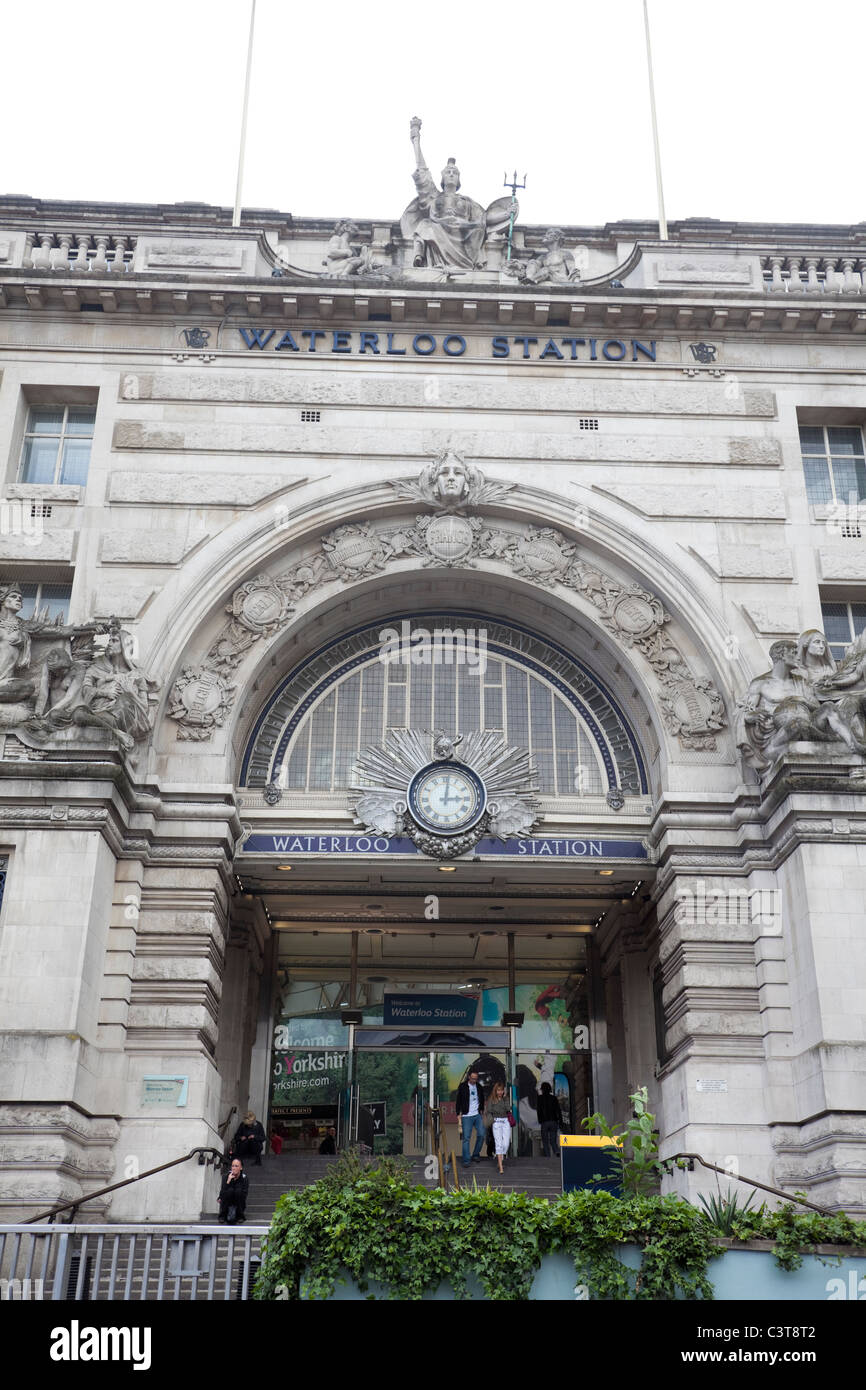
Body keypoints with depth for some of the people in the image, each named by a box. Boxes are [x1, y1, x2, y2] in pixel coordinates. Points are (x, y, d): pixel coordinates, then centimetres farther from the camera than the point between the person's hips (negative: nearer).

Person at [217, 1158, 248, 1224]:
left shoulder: (244, 1178, -11)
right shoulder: (227, 1176, -11)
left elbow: (243, 1196, -15)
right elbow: (222, 1193, -19)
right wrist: (228, 1181, -32)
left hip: (239, 1205, 0)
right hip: (227, 1204, 0)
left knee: (238, 1191, -28)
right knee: (230, 1190, -28)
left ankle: (239, 1216, -12)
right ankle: (223, 1216, -15)